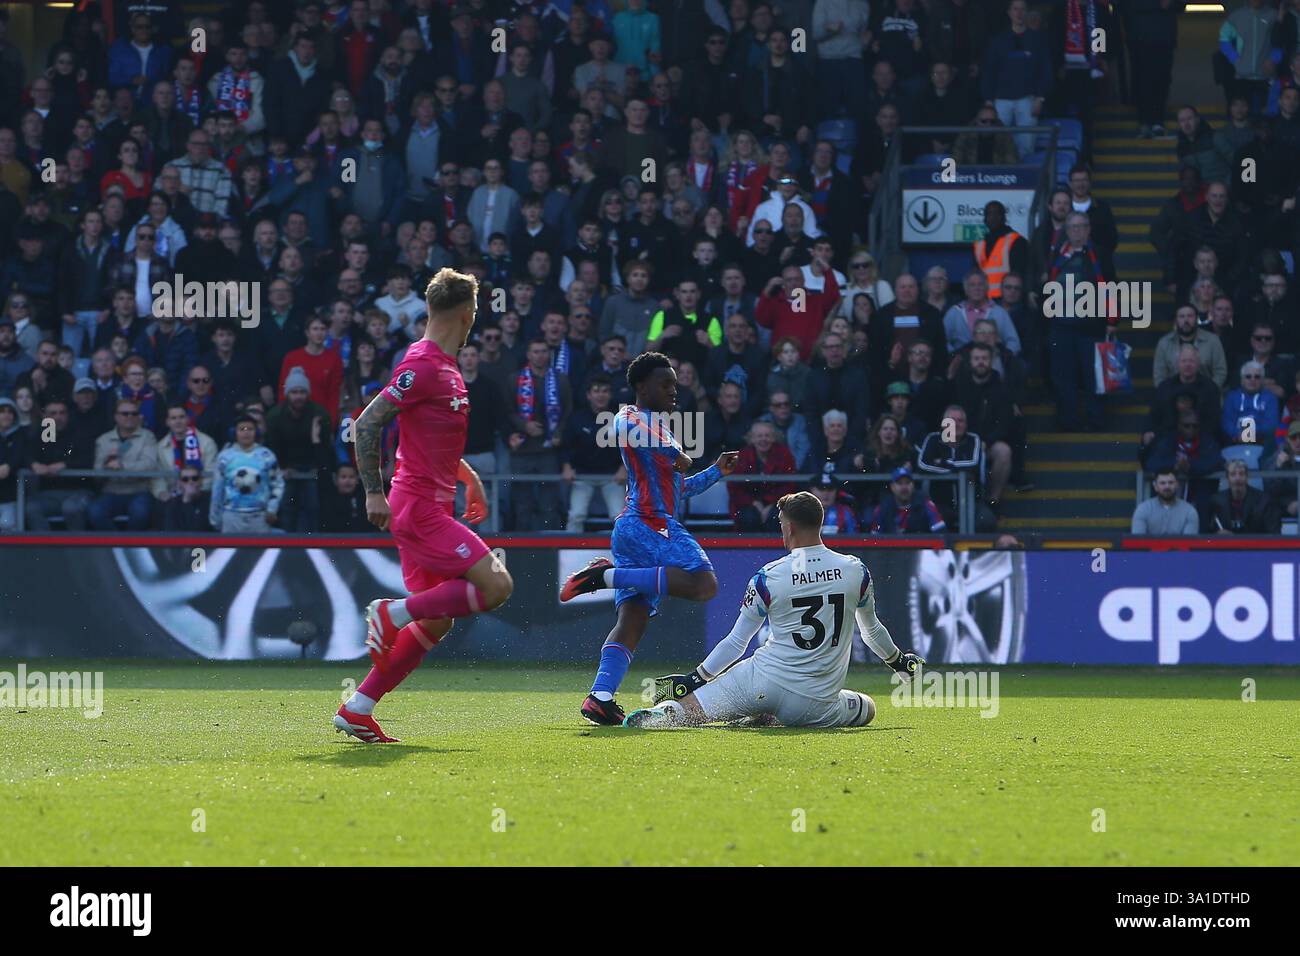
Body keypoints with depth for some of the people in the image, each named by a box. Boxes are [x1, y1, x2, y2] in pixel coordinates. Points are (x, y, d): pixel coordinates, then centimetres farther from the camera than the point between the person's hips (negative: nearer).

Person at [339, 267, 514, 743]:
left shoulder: (445, 367, 16)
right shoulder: (422, 365, -15)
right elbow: (367, 424, -18)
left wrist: (469, 477, 27)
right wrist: (374, 492, -19)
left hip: (429, 507, 10)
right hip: (420, 506, -10)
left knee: (436, 621, 9)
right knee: (496, 584, -16)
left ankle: (357, 710, 11)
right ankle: (394, 612, -9)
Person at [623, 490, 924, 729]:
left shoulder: (768, 578, -4)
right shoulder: (856, 571, 3)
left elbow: (736, 643, 1)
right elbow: (872, 630, 20)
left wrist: (694, 679, 13)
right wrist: (899, 661, 40)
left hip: (763, 682, -1)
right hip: (815, 705, 1)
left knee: (685, 708, 6)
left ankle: (661, 713, -32)